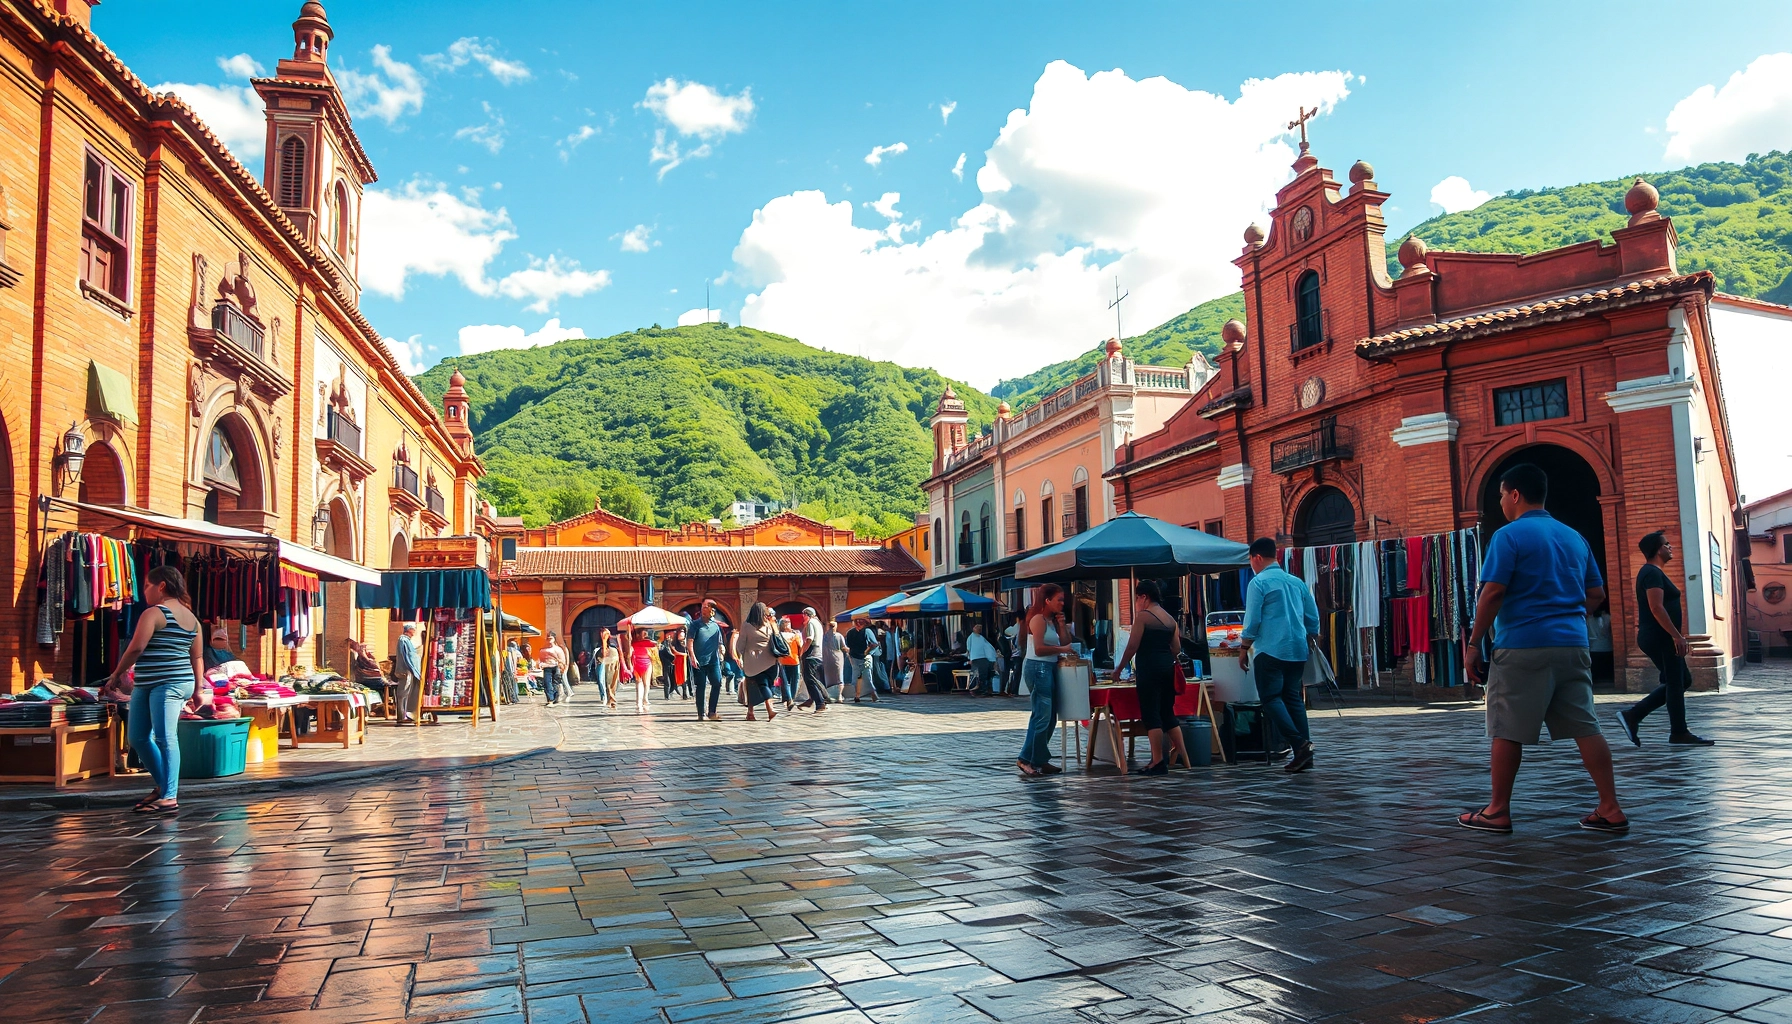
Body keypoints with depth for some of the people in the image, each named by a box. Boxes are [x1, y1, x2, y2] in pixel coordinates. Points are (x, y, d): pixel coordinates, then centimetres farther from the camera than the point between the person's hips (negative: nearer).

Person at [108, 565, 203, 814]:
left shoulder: (154, 613, -8)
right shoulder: (191, 617, 18)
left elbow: (136, 648, -14)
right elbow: (197, 657, 18)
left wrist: (118, 673, 1)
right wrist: (199, 689, 20)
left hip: (166, 684, -10)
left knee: (165, 738, -11)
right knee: (138, 738, 16)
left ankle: (169, 798, -12)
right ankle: (164, 786, 23)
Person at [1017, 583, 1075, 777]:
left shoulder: (1052, 620, 18)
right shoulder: (1038, 619, -10)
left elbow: (1064, 642, 14)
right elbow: (1039, 649, -19)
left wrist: (1062, 624, 6)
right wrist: (1062, 649, -14)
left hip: (1050, 668, 10)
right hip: (1038, 668, -10)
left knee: (1050, 717, 10)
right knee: (1043, 716, -12)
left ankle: (1040, 759, 16)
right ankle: (1026, 759, -7)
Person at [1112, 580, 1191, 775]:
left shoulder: (1143, 616, -8)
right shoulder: (1170, 619, 14)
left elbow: (1132, 646, -11)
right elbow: (1176, 648, 13)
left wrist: (1119, 668, -2)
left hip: (1149, 669, -7)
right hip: (1167, 668, 7)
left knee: (1151, 714, -3)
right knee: (1168, 713, 15)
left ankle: (1158, 762, -4)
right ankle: (1182, 754, 14)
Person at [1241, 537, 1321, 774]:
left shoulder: (1259, 582, -6)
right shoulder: (1297, 582, 14)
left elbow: (1252, 621, -10)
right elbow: (1313, 618, 16)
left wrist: (1244, 650, 0)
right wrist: (1310, 642, 28)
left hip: (1270, 650, -7)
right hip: (1297, 650, 7)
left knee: (1271, 698, -4)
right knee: (1293, 697, 10)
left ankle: (1299, 744, -20)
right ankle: (1304, 754, 5)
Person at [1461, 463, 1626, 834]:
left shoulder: (1509, 535, -7)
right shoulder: (1574, 537, 14)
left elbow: (1492, 593, -14)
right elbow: (1596, 594, 18)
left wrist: (1473, 644, -10)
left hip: (1522, 648, -6)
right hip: (1573, 646, 7)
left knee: (1507, 732, 1)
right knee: (1585, 727, 8)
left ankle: (1498, 812, 7)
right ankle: (1611, 809, 8)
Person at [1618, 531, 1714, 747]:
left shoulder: (1652, 572, 18)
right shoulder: (1653, 573, -14)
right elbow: (1657, 608, -23)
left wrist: (1675, 634, 24)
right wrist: (1677, 636, -23)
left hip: (1658, 637, 11)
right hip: (1659, 638, -11)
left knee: (1681, 680, 14)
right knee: (1675, 683, -3)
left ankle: (1633, 714, 9)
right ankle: (1679, 733, 6)